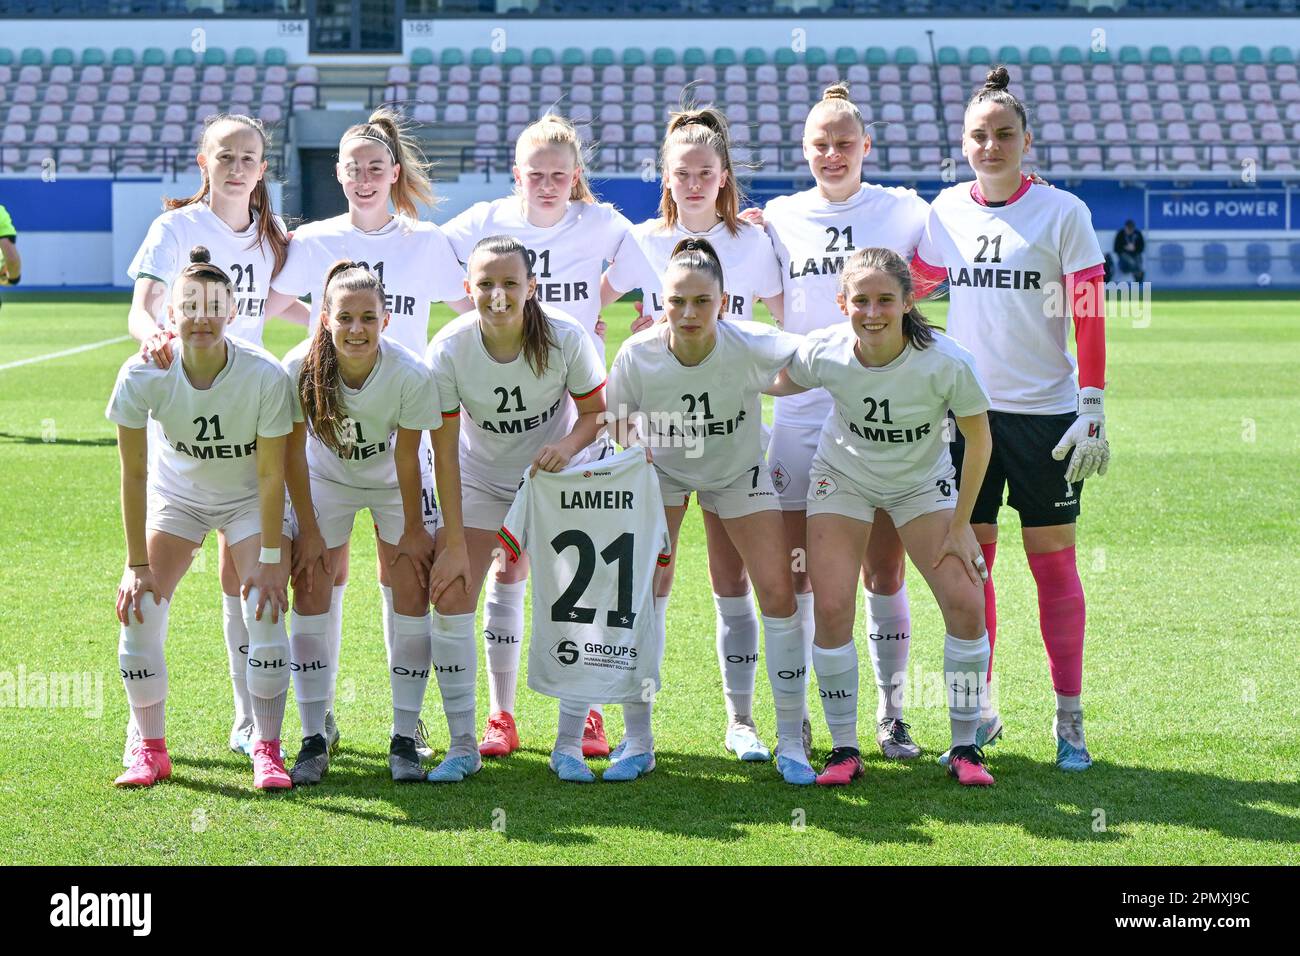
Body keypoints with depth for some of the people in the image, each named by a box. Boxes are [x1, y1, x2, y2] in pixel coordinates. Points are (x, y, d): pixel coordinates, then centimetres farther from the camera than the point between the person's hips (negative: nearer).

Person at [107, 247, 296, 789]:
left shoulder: (265, 376, -29)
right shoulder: (144, 375, -26)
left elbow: (272, 475, -20)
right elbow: (133, 474, -17)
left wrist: (270, 560, -19)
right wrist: (138, 564, -15)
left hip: (250, 499, -1)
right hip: (175, 494, 1)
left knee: (264, 612, -17)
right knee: (139, 611, -11)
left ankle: (267, 751, -5)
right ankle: (150, 750, 4)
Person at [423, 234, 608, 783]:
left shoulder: (565, 340, -23)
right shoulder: (448, 351, -23)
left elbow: (597, 412, -8)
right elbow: (444, 453, -18)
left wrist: (568, 444, -31)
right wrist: (454, 542, -18)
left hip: (557, 476, 0)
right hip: (479, 481, 0)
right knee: (451, 595, -10)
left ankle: (578, 728, 12)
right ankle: (463, 744, -2)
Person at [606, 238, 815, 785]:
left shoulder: (751, 347, -31)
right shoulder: (637, 356, -27)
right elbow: (617, 422, -9)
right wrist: (633, 446, -24)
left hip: (739, 472, 0)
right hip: (662, 469, 0)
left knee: (778, 592, -9)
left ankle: (791, 743, 3)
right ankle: (636, 739, 0)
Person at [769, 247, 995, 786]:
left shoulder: (946, 363, -31)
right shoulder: (822, 354, -26)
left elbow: (978, 441, -15)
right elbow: (779, 384, 0)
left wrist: (960, 525, -12)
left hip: (922, 484, -1)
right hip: (842, 479, 1)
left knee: (966, 603, -13)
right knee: (831, 609, -11)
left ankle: (965, 748, 3)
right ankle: (844, 749, 5)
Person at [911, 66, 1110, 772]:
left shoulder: (1062, 212, -5)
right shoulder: (947, 210, 5)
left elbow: (1089, 316, -6)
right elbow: (919, 283, 21)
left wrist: (1093, 409, -10)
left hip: (1044, 412, -3)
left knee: (1053, 561, 0)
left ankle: (1069, 719, 8)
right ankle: (980, 712, 14)